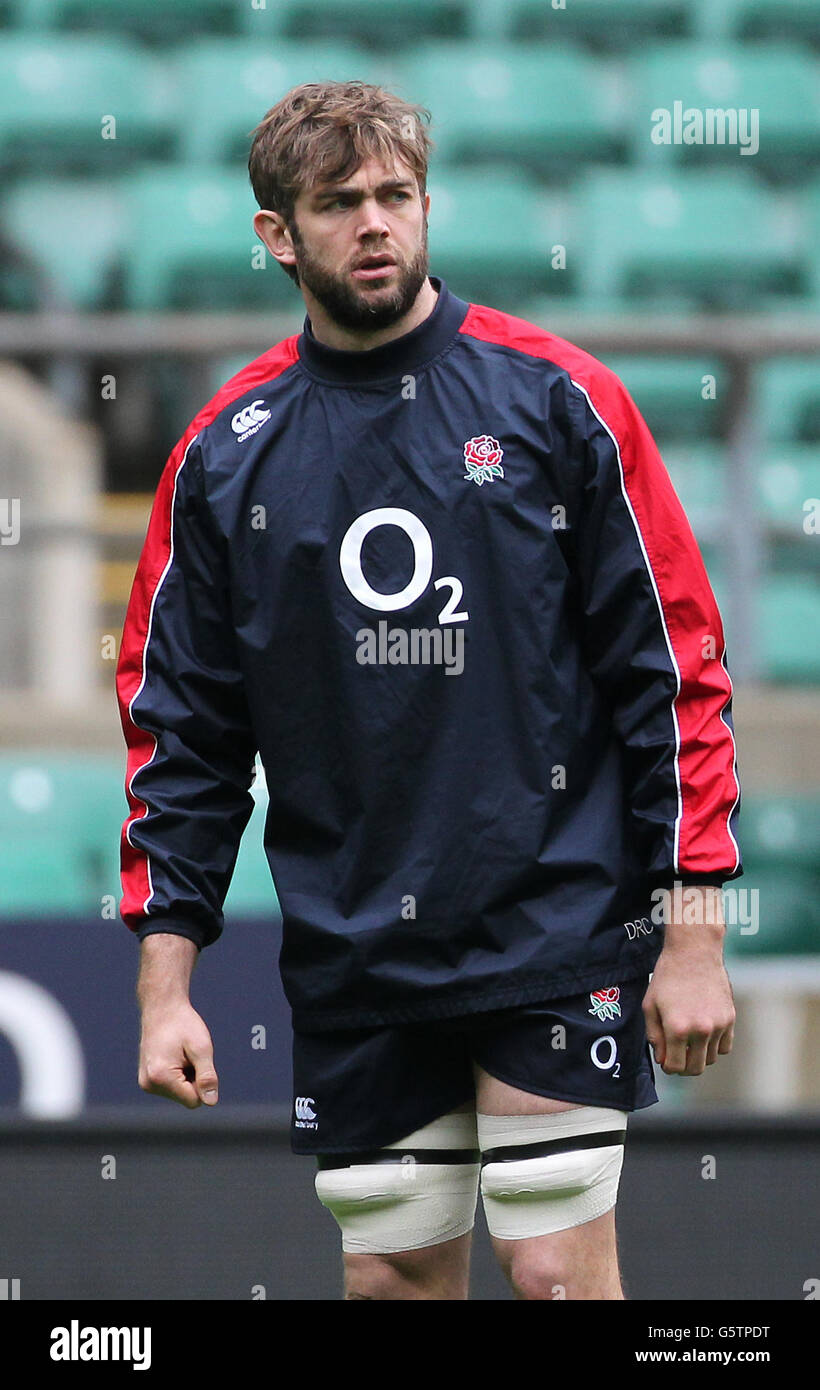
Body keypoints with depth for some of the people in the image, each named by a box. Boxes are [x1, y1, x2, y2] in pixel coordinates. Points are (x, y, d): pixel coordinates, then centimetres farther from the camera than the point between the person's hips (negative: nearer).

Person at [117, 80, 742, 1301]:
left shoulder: (554, 398, -2)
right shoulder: (225, 453, 5)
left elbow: (676, 666, -1)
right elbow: (180, 729, 10)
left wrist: (692, 933, -6)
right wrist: (165, 982, 4)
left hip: (559, 944, -3)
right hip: (351, 965, 3)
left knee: (558, 1273, -7)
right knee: (393, 1279, 5)